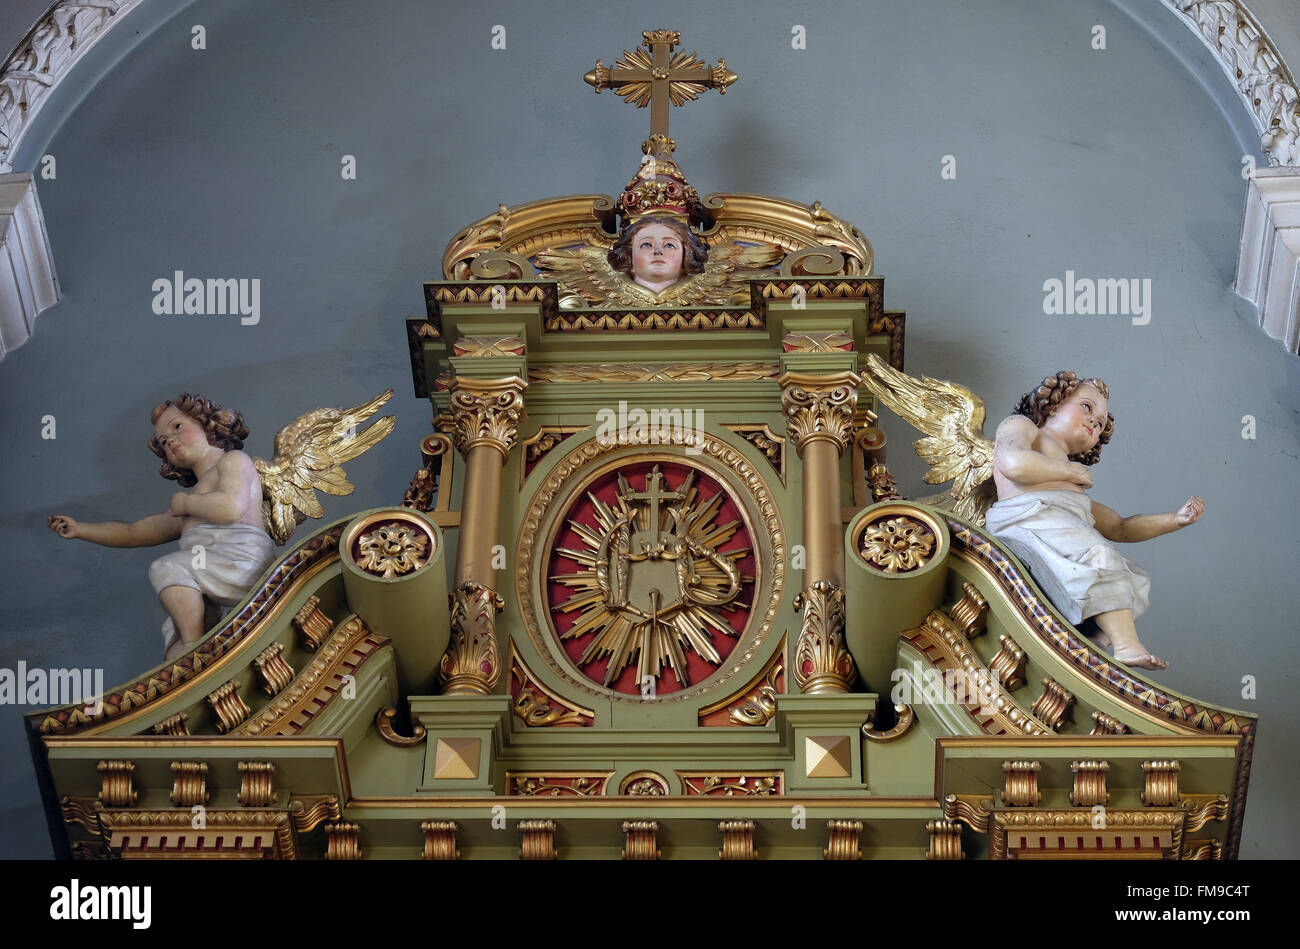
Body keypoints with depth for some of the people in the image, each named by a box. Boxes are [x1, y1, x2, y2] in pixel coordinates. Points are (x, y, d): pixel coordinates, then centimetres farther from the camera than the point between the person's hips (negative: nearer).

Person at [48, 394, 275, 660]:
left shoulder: (234, 460, 12)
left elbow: (230, 508, -11)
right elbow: (134, 532, 41)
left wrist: (185, 503, 6)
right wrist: (79, 529, 35)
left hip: (243, 559, -7)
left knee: (166, 568, -24)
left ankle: (194, 647, -32)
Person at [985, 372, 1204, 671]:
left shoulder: (1074, 487, 41)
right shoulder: (1018, 424, 19)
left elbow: (1119, 527, 33)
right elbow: (1016, 464, -7)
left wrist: (1175, 520, 20)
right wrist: (1071, 470, 8)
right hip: (1031, 515, -9)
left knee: (1137, 580, -6)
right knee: (1098, 555, -30)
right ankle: (1127, 646, -39)